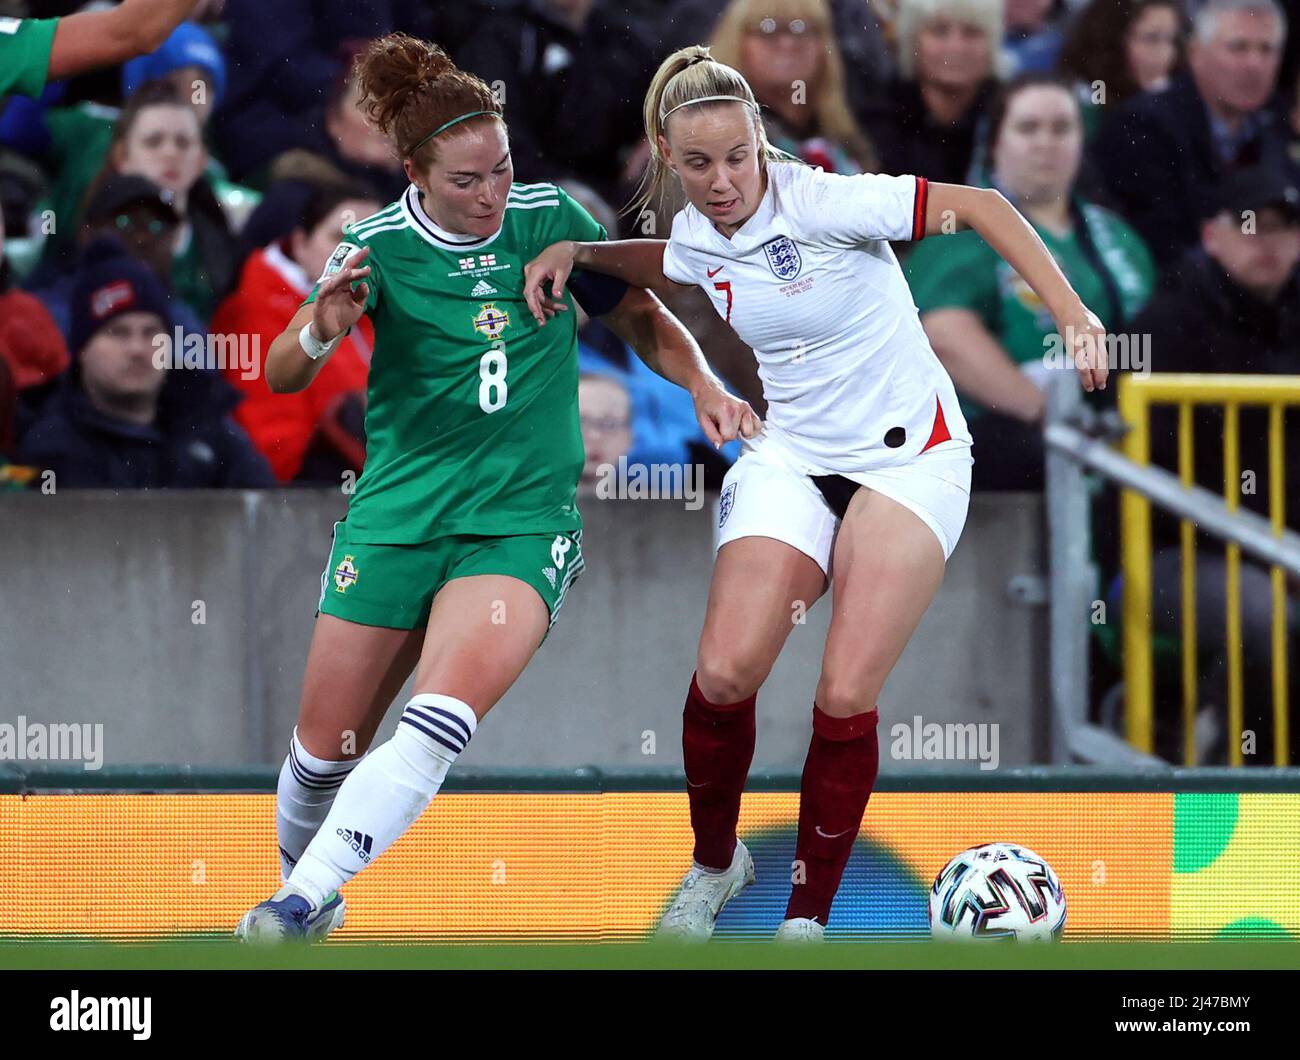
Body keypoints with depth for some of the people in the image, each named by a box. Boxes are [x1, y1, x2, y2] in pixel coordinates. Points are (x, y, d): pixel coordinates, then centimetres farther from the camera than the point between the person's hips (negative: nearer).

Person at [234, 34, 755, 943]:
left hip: (523, 521, 0)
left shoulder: (550, 218, -2)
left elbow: (641, 317, 13)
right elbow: (282, 376, -10)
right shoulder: (381, 247, -6)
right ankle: (299, 884, 32)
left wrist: (704, 385, -4)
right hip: (397, 516, 1)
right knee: (327, 748, 3)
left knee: (446, 713, -25)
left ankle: (303, 905, -26)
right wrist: (319, 332, -32)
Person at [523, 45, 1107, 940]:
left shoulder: (823, 203, -19)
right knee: (725, 672, -14)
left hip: (909, 454, -5)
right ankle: (715, 863, 12)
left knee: (846, 698, -15)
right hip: (792, 456, 5)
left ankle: (809, 917, 2)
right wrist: (576, 252, 12)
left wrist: (1071, 315, -23)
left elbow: (981, 207, -17)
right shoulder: (699, 238, 1)